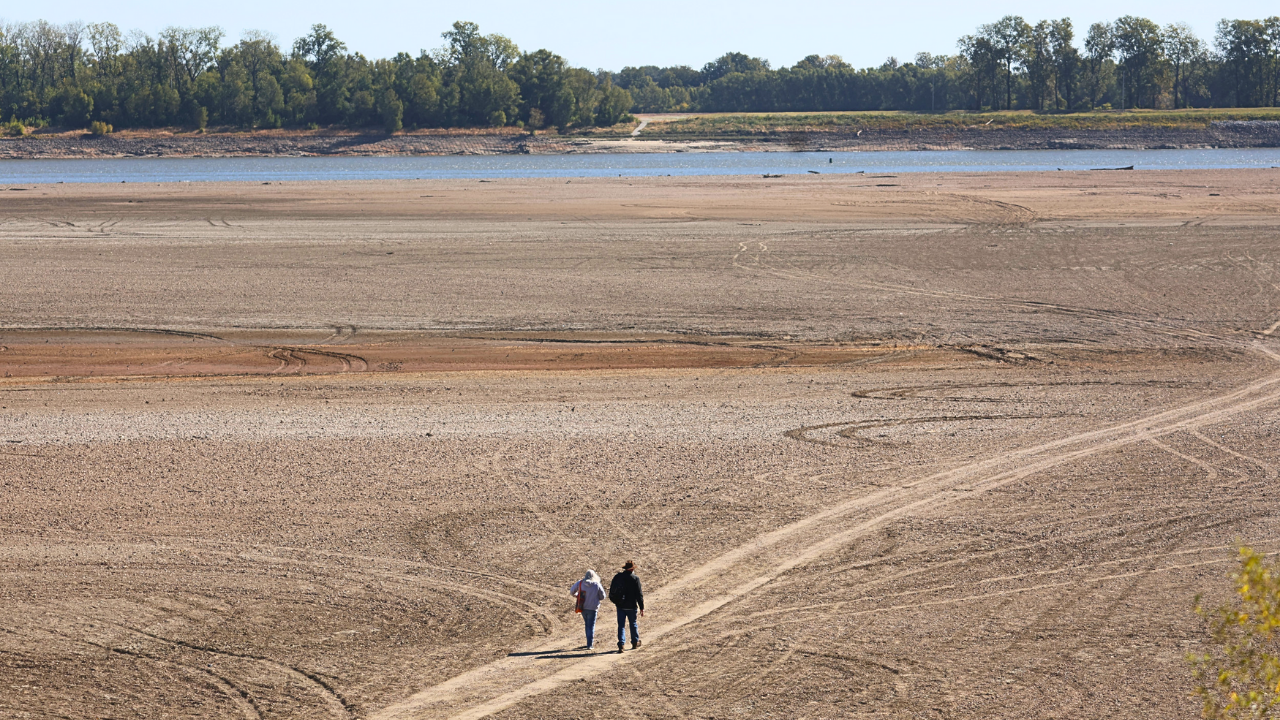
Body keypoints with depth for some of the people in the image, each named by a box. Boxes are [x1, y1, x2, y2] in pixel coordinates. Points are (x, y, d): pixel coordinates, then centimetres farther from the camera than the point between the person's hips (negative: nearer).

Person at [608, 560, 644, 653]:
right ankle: (635, 642, 28)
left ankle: (621, 644, -7)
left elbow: (611, 591, 8)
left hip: (620, 606, 2)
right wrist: (642, 608, -6)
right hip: (631, 606, -2)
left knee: (621, 625, 5)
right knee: (633, 624, 15)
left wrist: (615, 601, 22)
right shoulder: (635, 579, -11)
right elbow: (639, 595, -11)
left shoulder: (617, 577, 1)